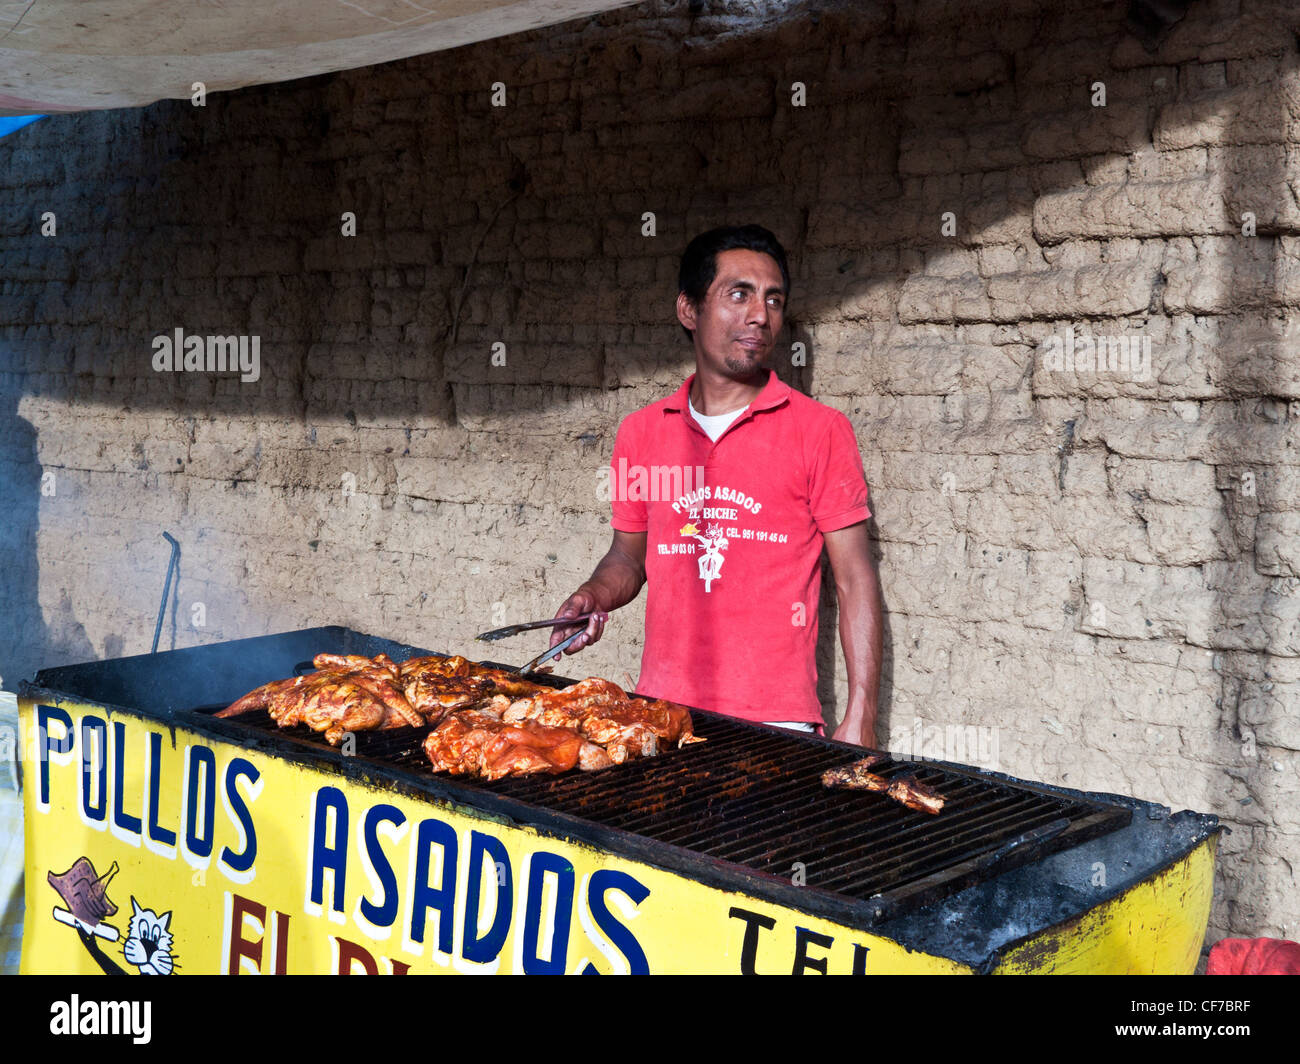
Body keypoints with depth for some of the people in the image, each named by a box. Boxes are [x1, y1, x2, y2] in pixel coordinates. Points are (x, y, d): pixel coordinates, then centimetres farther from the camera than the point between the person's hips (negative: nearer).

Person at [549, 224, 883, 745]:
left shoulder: (821, 430, -3)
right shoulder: (640, 432, 8)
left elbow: (855, 580, -3)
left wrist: (860, 721, -9)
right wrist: (595, 597, -3)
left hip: (776, 720, -3)